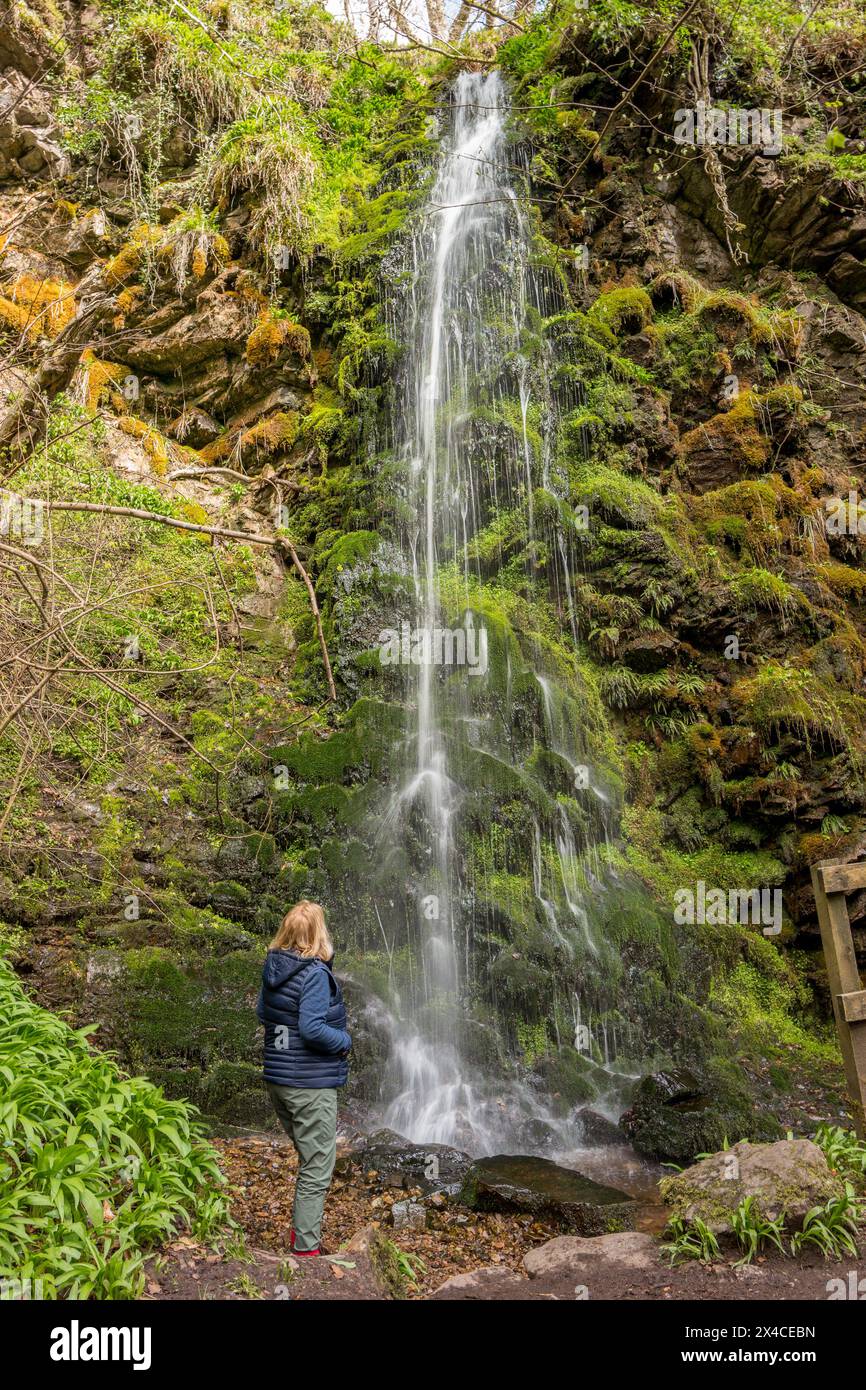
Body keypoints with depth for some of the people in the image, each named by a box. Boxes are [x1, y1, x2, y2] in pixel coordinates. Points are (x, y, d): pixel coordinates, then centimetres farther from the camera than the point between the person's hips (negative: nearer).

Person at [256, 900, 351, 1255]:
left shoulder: (273, 969, 3)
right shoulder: (315, 973, -21)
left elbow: (262, 1013, 16)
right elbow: (312, 1029, -25)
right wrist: (345, 1040, -10)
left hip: (277, 1079, 8)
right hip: (311, 1085, -8)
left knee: (309, 1158, 24)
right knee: (317, 1170, 4)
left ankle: (300, 1229, 32)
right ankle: (305, 1248, 11)